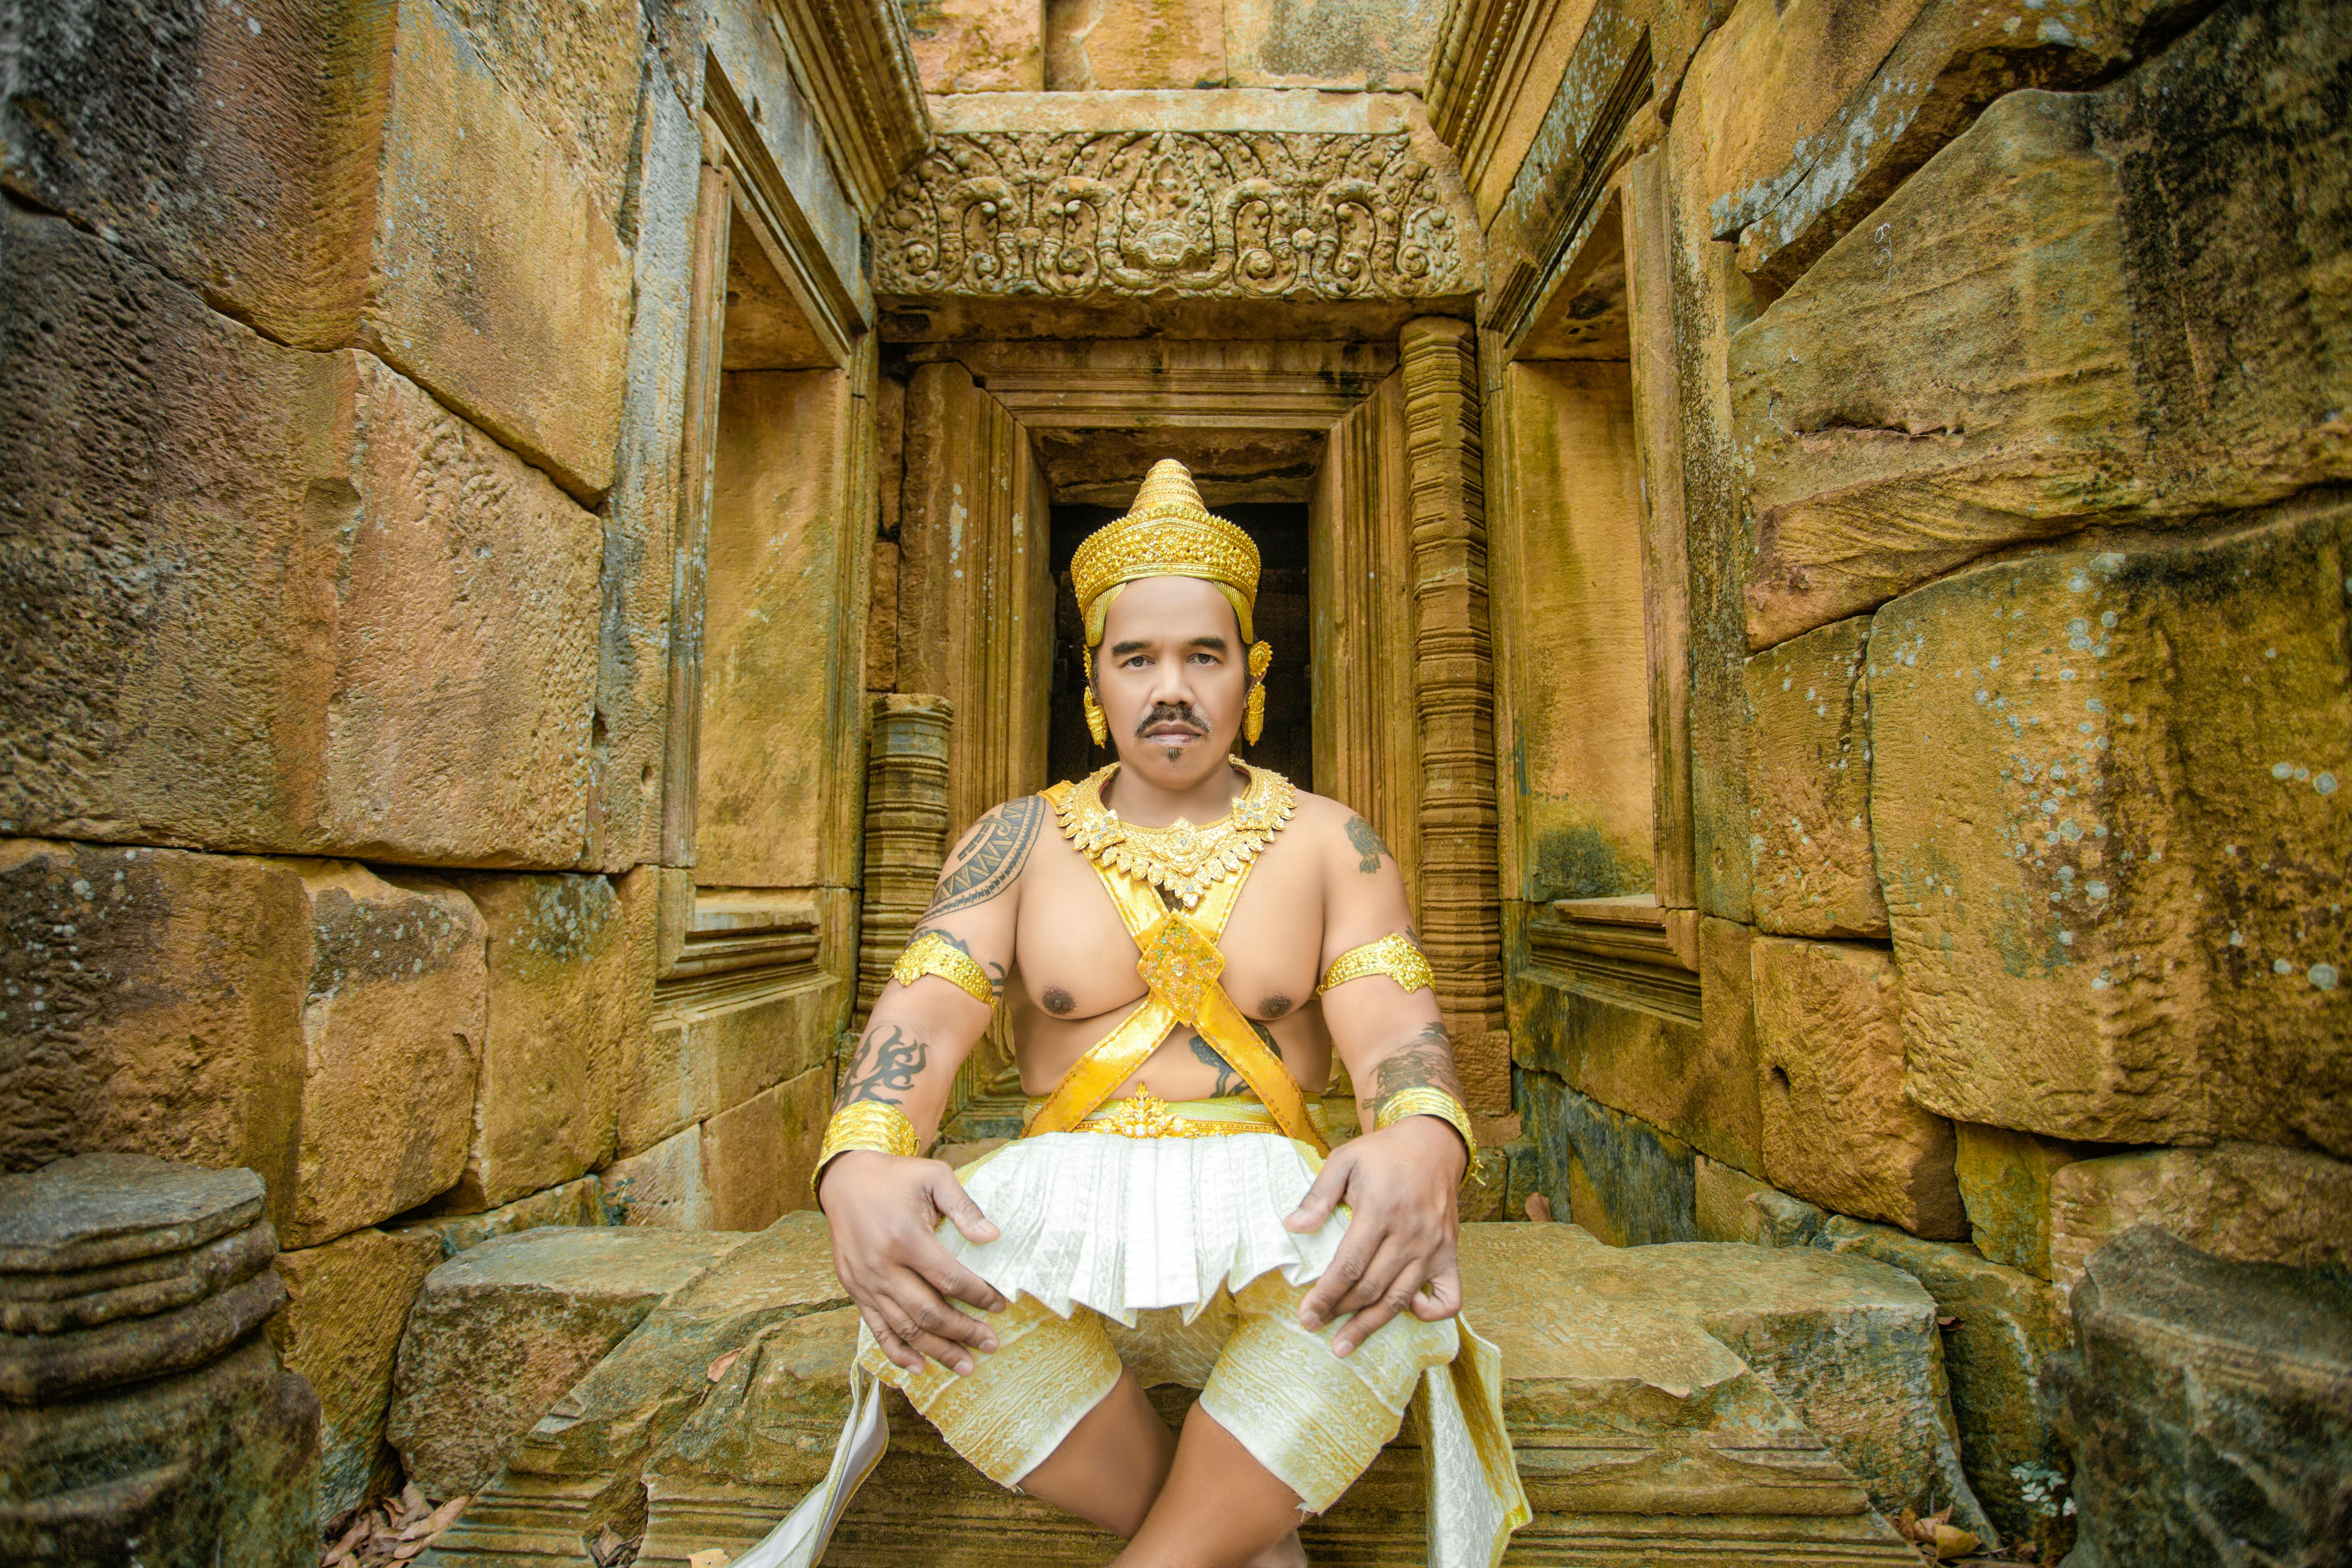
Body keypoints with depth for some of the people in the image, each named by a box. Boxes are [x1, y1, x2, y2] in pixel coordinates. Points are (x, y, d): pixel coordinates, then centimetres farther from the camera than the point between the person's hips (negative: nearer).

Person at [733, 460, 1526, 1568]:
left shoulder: (1330, 842, 5)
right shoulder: (1018, 841, 6)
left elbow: (1394, 1030, -7)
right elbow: (925, 1012, -7)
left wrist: (1422, 1146, -32)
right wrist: (859, 1166, -30)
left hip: (1268, 1208, 0)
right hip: (1065, 1203, 1)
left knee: (1386, 1272, -33)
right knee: (921, 1271, -31)